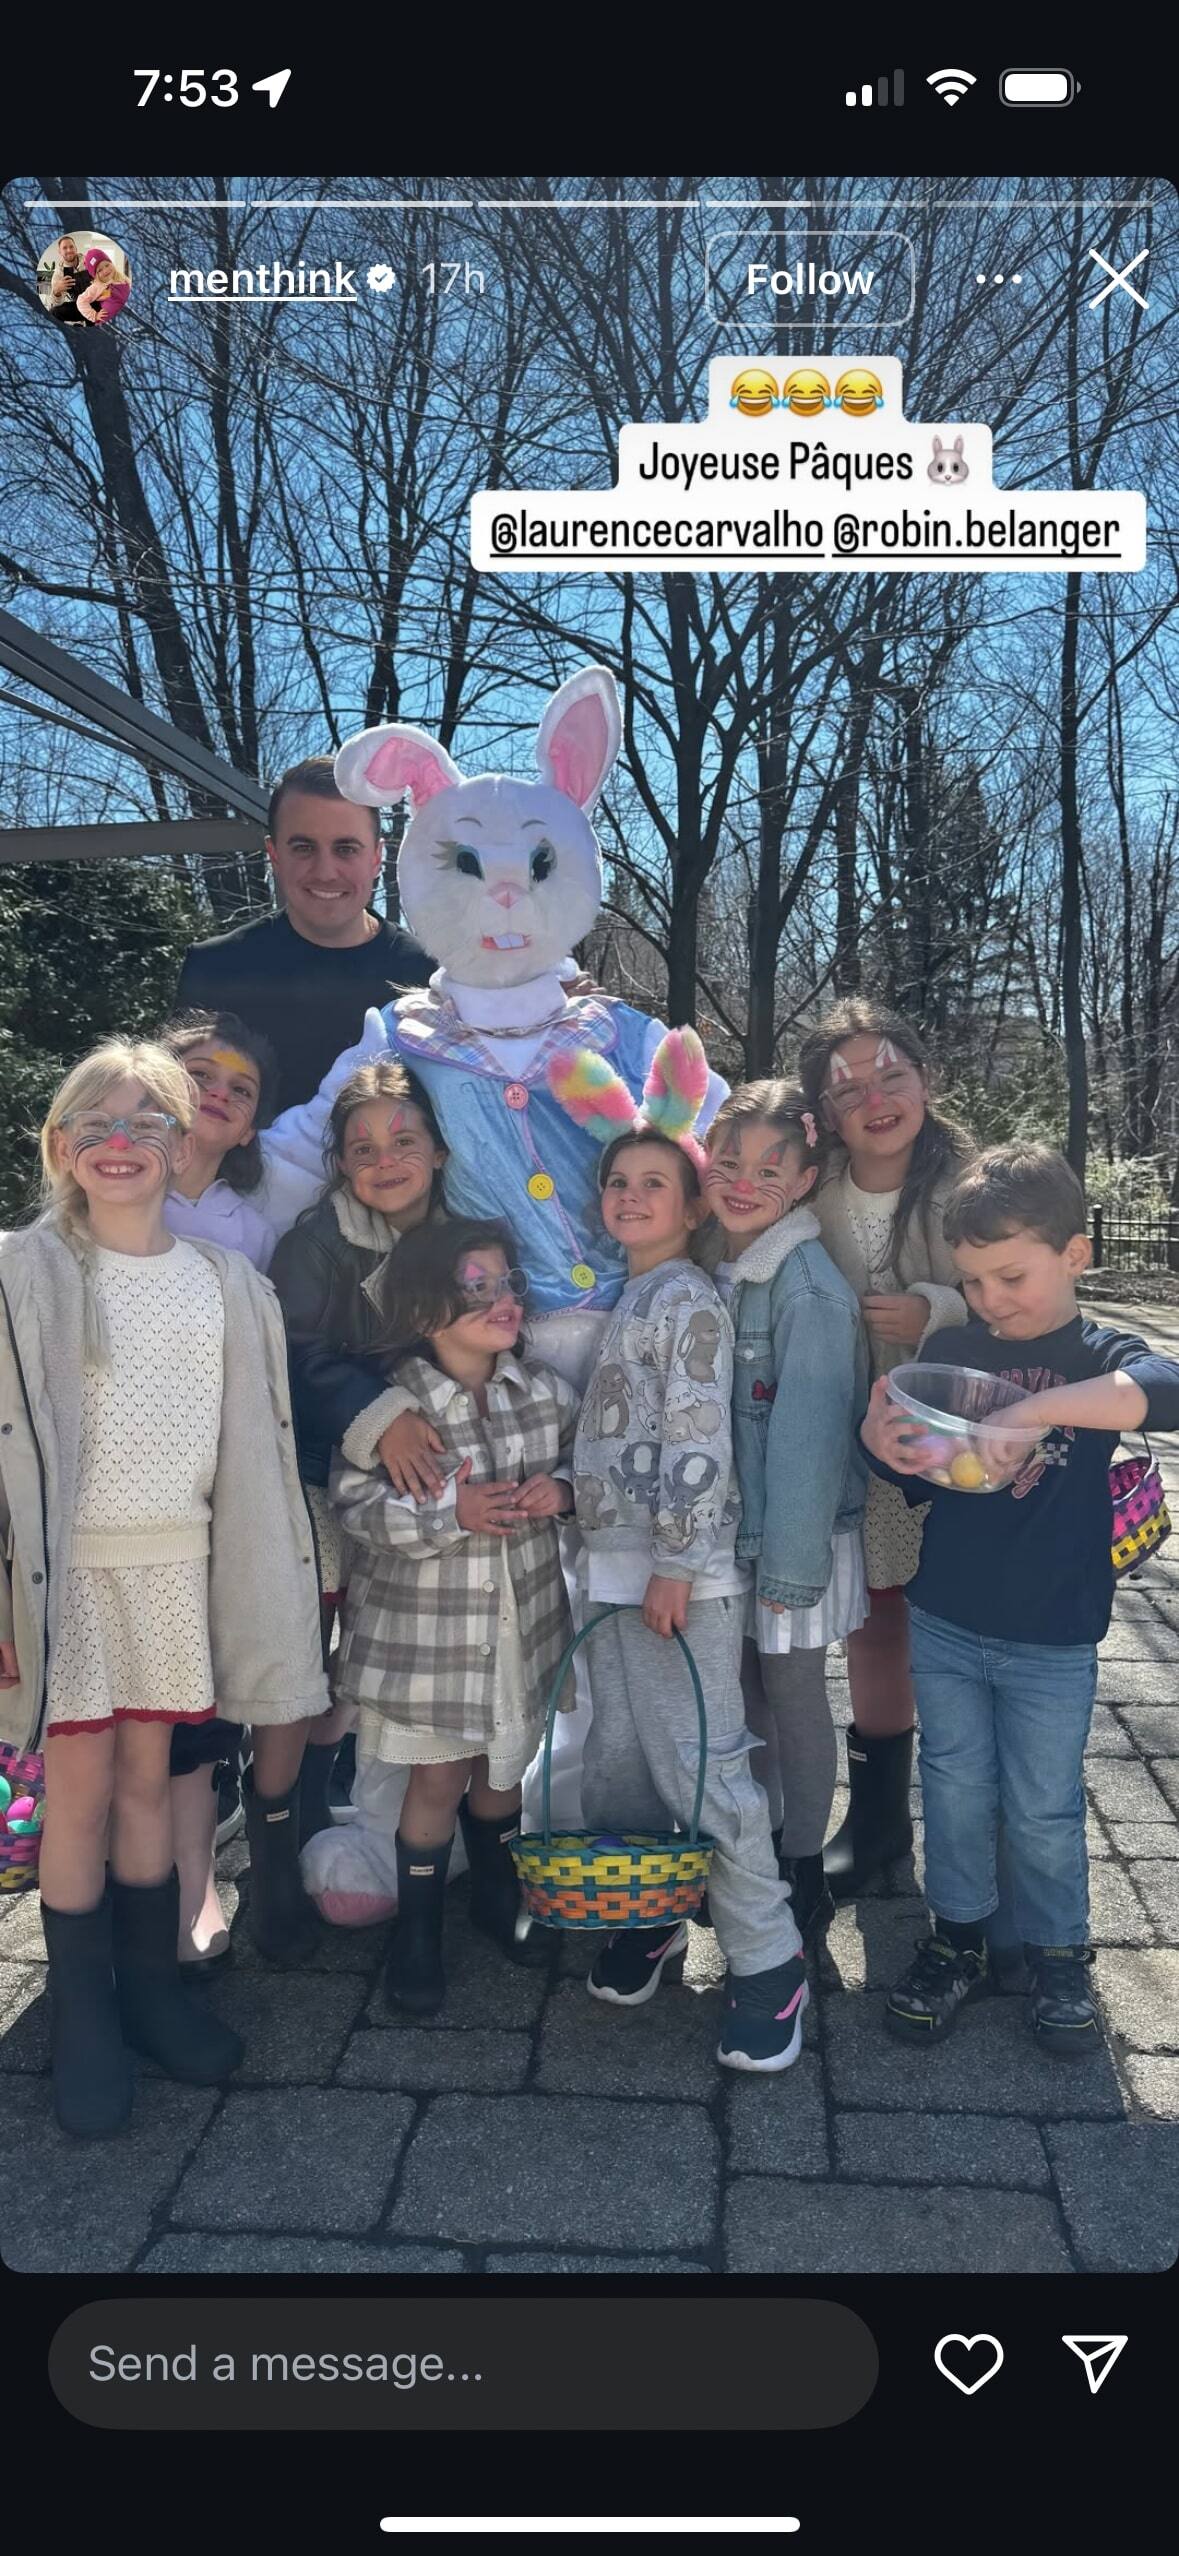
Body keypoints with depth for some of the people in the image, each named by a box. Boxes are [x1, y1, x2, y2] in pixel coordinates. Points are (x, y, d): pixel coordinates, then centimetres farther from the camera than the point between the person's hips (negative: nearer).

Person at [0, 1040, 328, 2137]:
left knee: (147, 1779, 12)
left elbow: (263, 1439, 9)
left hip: (178, 1564, 3)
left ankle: (150, 1983, 28)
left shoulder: (229, 1285, 6)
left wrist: (293, 1576, 8)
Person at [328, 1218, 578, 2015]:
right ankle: (418, 1933, 29)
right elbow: (355, 1506, -18)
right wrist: (452, 1514, -29)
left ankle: (498, 1891, 45)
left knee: (503, 1765, 20)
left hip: (522, 1615, 4)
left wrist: (562, 1491, -15)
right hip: (426, 1627, -4)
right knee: (440, 1776, 7)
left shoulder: (544, 1389, -4)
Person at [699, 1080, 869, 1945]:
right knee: (743, 1688, 19)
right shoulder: (709, 1263, 2)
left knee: (794, 1695, 9)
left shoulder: (810, 1288, -21)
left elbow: (808, 1434, -23)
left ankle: (803, 1870, 27)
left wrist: (791, 1561, -22)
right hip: (725, 1526, 7)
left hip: (796, 1532, -7)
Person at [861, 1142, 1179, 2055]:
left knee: (1044, 1809, 13)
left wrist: (1032, 1408, -46)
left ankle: (1060, 1955, 35)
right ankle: (958, 1942, 34)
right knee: (956, 1791, 15)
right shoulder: (949, 1352, -1)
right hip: (945, 1622, 3)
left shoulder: (1099, 1356, -12)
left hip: (1052, 1639, -2)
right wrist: (884, 1442, -15)